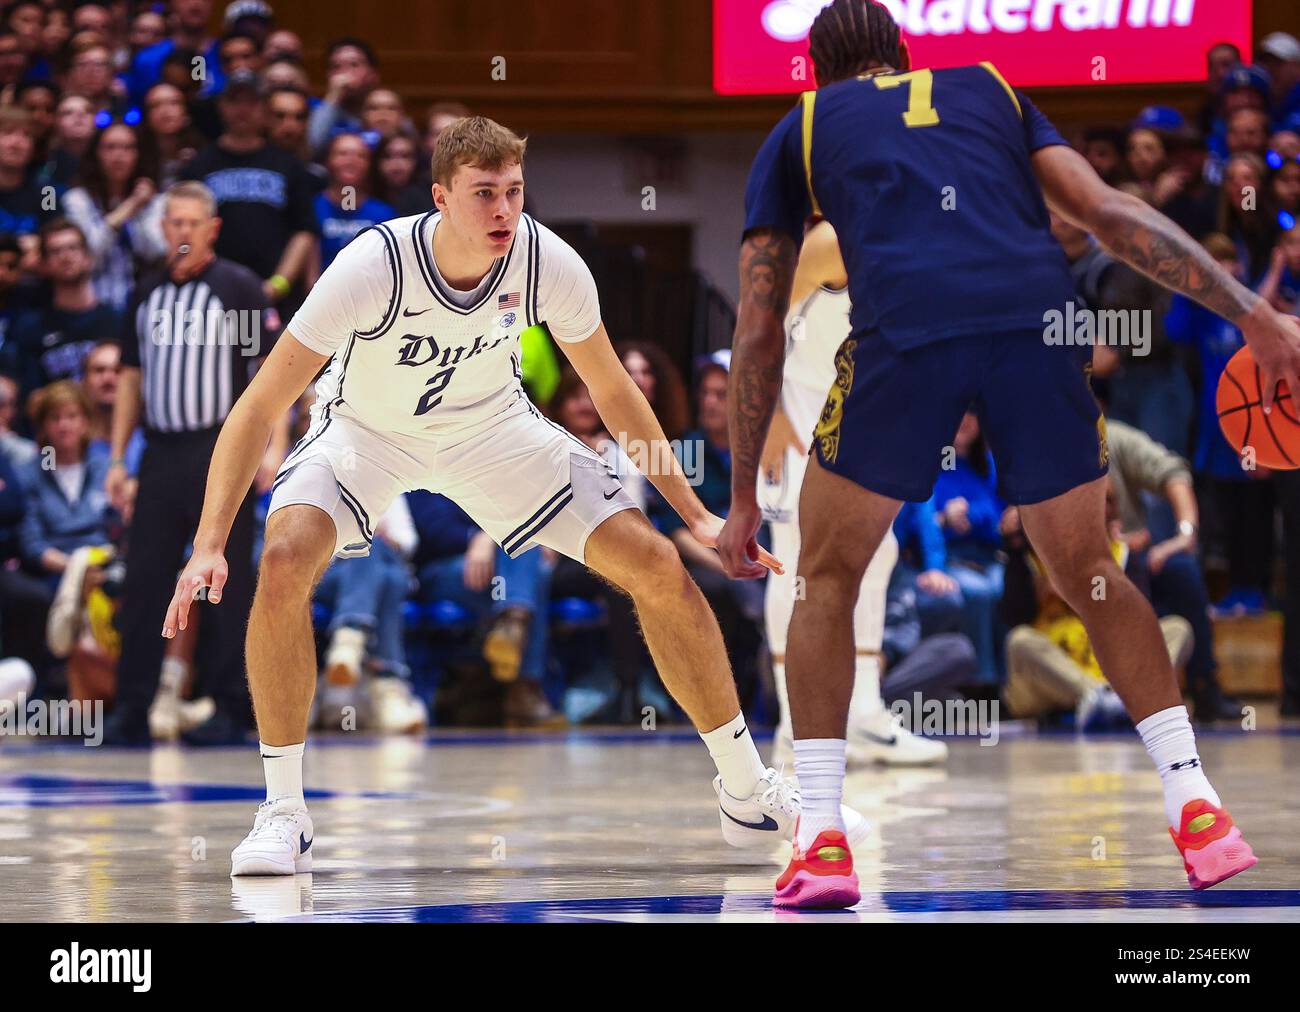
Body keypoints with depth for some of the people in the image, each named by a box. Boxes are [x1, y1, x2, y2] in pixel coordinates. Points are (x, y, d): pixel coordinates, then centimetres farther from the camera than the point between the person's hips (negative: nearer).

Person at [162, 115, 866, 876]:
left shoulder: (550, 265, -23)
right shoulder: (374, 266, -33)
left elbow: (613, 392, -4)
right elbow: (261, 407, -30)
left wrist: (696, 514, -3)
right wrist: (210, 546, -39)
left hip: (491, 427, 3)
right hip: (366, 430, -2)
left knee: (659, 568, -8)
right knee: (285, 561, -32)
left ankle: (748, 793, 10)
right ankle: (283, 815, -17)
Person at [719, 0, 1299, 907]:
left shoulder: (800, 129, 27)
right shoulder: (993, 90, 32)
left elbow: (760, 330, 24)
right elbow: (1109, 213, 17)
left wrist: (743, 499, 29)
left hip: (905, 330, -2)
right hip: (1040, 318, 2)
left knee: (827, 577, 18)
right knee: (1090, 574, 22)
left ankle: (821, 844, 7)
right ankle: (1199, 813, 12)